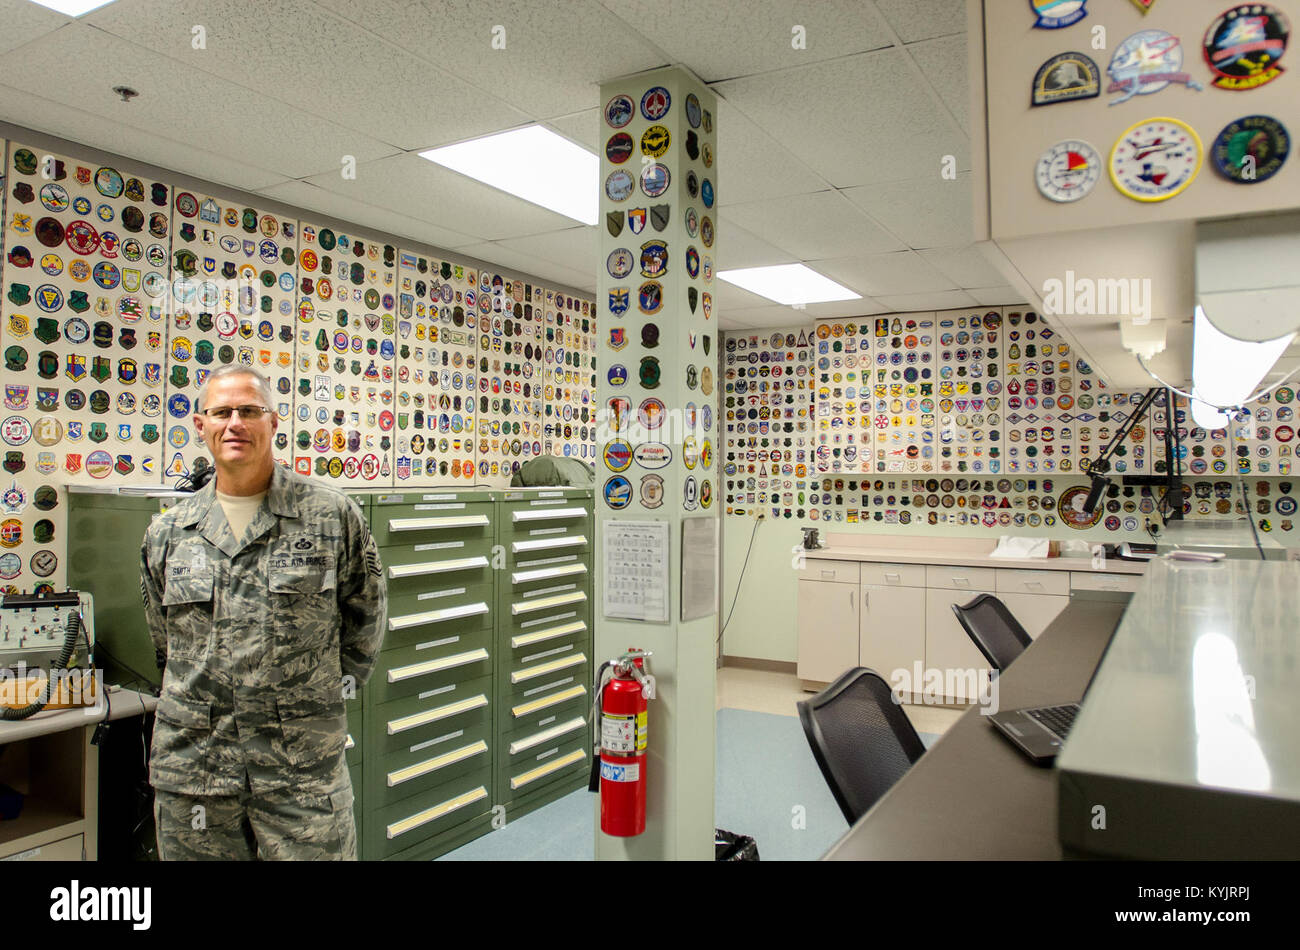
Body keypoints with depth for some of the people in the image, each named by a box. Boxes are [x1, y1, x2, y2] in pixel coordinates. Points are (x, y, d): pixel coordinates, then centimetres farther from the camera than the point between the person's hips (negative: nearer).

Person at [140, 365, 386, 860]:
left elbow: (365, 620, 7)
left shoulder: (332, 516, -3)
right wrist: (204, 703, 14)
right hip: (191, 763, 3)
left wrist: (327, 692, 6)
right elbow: (164, 642, 19)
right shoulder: (166, 534, 6)